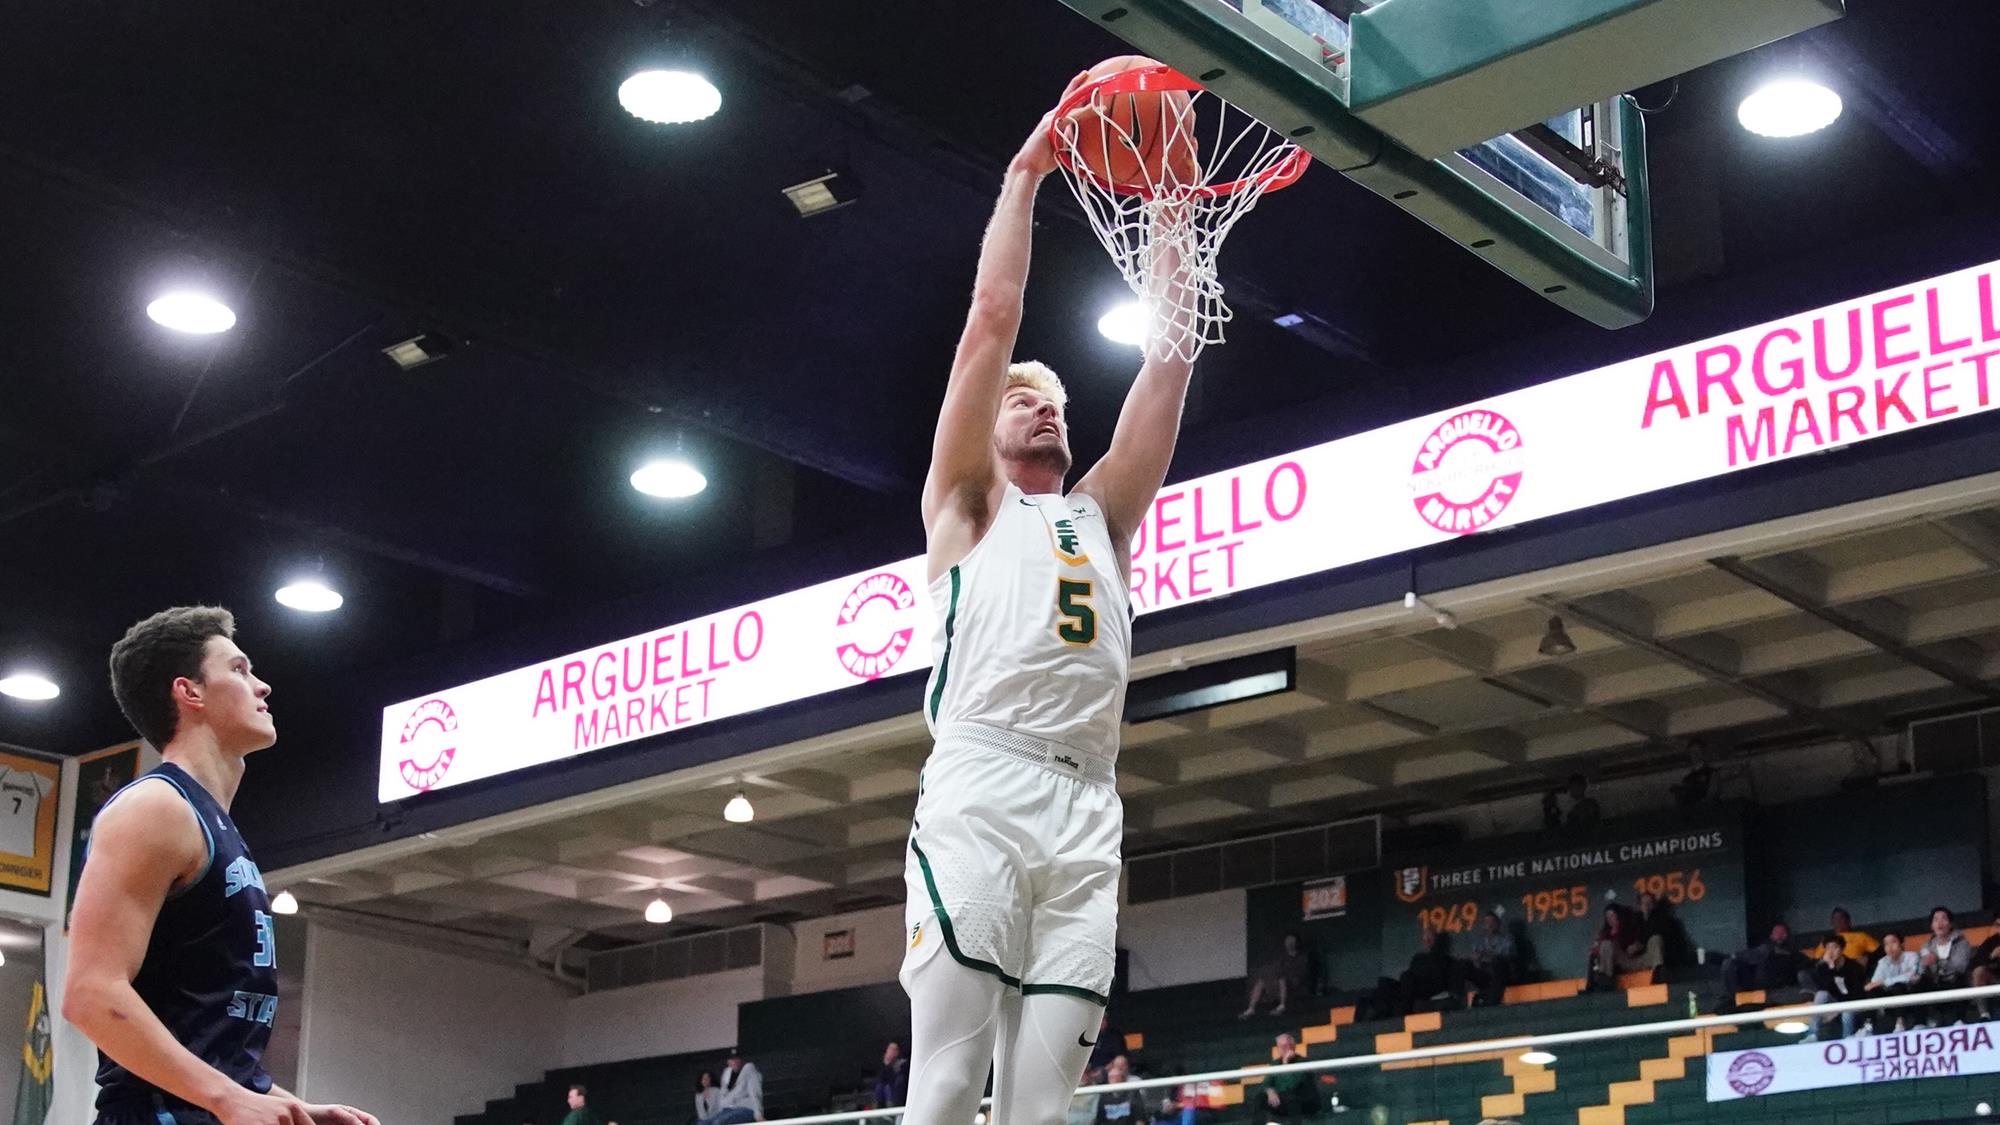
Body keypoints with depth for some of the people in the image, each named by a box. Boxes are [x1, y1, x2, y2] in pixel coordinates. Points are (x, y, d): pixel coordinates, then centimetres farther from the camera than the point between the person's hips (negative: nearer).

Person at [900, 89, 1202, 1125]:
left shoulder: (1100, 514, 29)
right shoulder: (965, 503, 19)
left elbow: (1169, 357, 23)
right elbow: (992, 317, 10)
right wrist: (1025, 172, 14)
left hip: (1088, 815, 4)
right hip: (978, 795, -4)